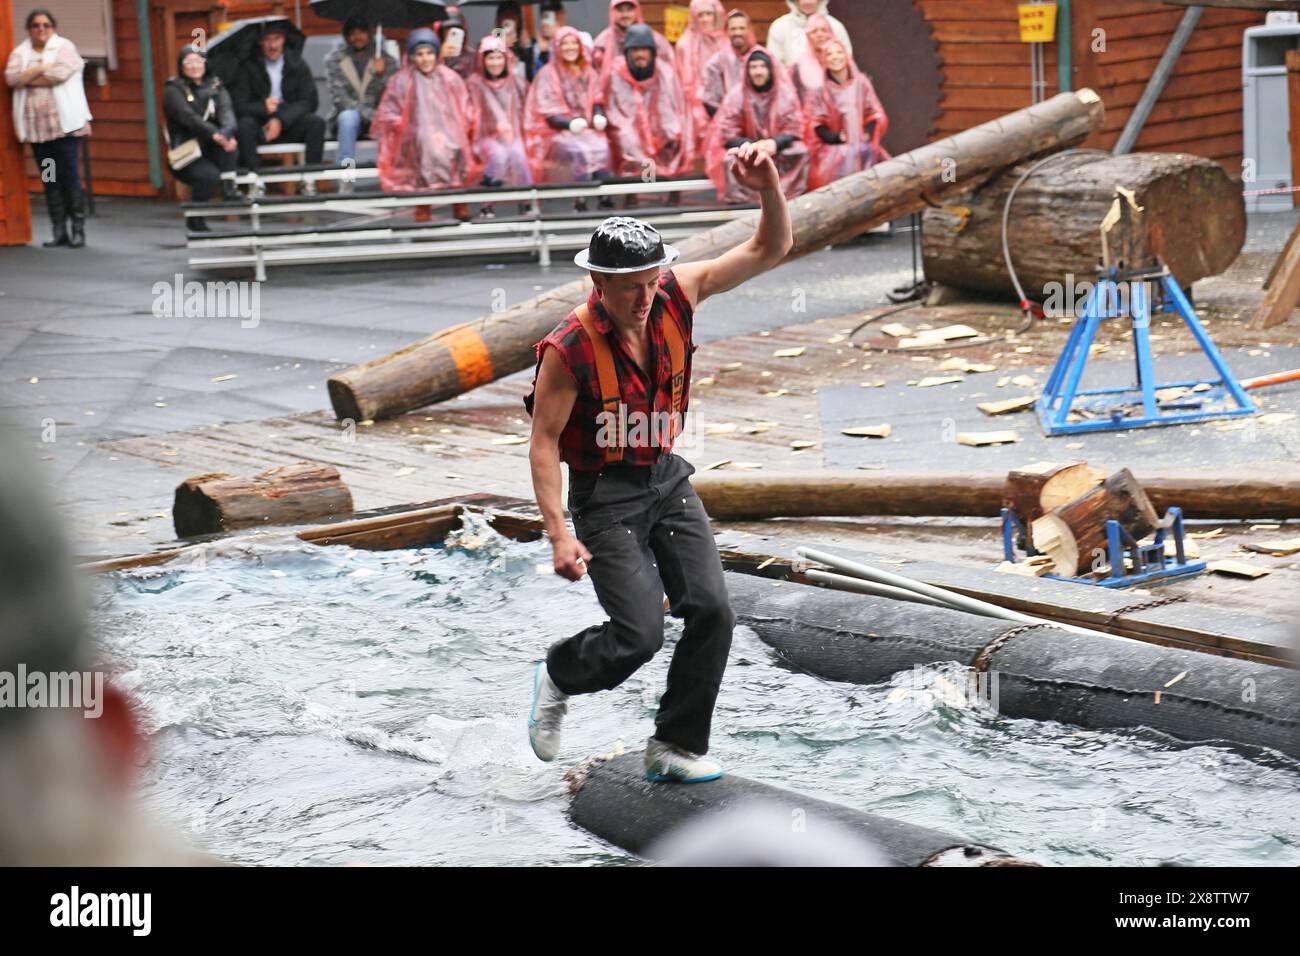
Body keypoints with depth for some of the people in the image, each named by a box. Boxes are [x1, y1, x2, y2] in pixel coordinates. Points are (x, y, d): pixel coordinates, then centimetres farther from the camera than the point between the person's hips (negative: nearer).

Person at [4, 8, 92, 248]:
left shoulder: (65, 47, 3)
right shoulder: (20, 53, 12)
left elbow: (60, 73, -14)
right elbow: (11, 77, -5)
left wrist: (28, 78, -4)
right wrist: (42, 68, -11)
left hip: (64, 123, -4)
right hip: (36, 127, 4)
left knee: (70, 176, -7)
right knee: (49, 180, 5)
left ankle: (78, 230, -3)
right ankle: (59, 231, 9)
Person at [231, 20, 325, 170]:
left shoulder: (296, 63, 5)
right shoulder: (248, 67, 1)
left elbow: (310, 101, -2)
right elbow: (239, 106, -6)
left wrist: (281, 120, -16)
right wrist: (263, 108, -26)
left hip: (289, 126, 1)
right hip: (260, 129, -1)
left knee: (317, 122, -25)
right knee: (245, 125, -33)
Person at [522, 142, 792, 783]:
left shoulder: (678, 294, -7)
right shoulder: (569, 348, -20)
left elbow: (770, 250, -6)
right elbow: (543, 443, -15)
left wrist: (770, 190, -26)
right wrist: (560, 536, -21)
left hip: (667, 479, 5)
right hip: (604, 493, -5)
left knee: (711, 611, -7)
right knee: (639, 634, -14)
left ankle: (675, 747, 9)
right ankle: (557, 678, 19)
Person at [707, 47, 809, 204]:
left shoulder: (785, 93, -5)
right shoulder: (737, 95, -9)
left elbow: (794, 129, -4)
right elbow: (727, 134, -9)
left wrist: (775, 143, -25)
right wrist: (751, 145, -26)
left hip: (779, 148, 1)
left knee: (799, 152, -28)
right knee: (731, 159, -32)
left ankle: (783, 195, -24)